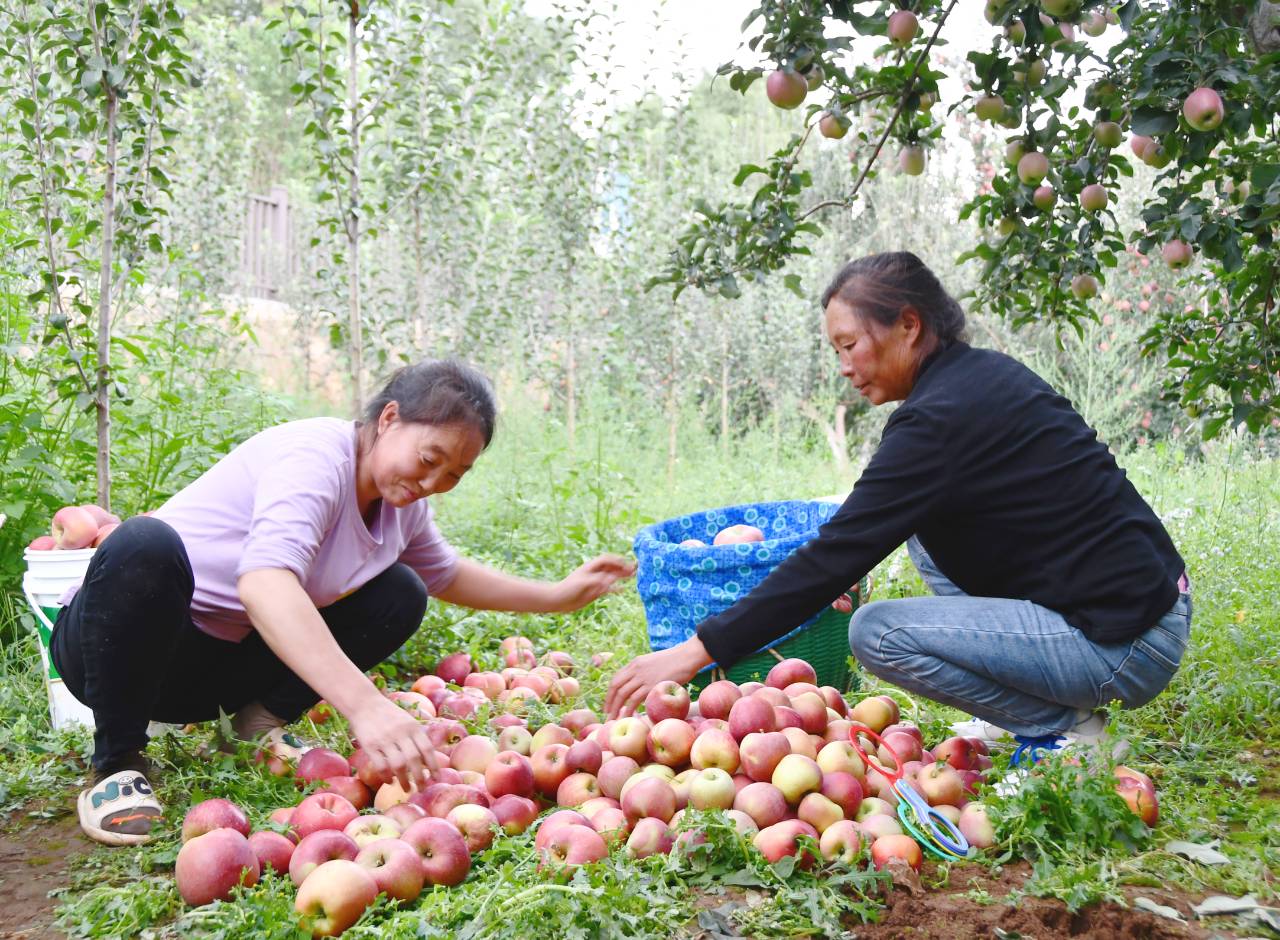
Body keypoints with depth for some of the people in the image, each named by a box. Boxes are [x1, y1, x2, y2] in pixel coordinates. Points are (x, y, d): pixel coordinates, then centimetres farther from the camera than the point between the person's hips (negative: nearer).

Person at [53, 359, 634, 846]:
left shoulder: (404, 504, 1)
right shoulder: (314, 457, -27)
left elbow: (447, 577, 24)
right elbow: (263, 583, -45)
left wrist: (557, 596, 16)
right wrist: (366, 707, -55)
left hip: (220, 666, 7)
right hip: (105, 644, -7)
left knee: (402, 594, -4)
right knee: (145, 544, -41)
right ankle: (116, 764, -21)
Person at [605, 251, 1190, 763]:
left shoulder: (939, 420, -19)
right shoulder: (985, 374, 9)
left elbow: (837, 556, -21)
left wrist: (697, 652, -18)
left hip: (1129, 648, -9)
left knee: (877, 633, -14)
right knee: (924, 523, 15)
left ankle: (1065, 728, -1)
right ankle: (1024, 707, 15)